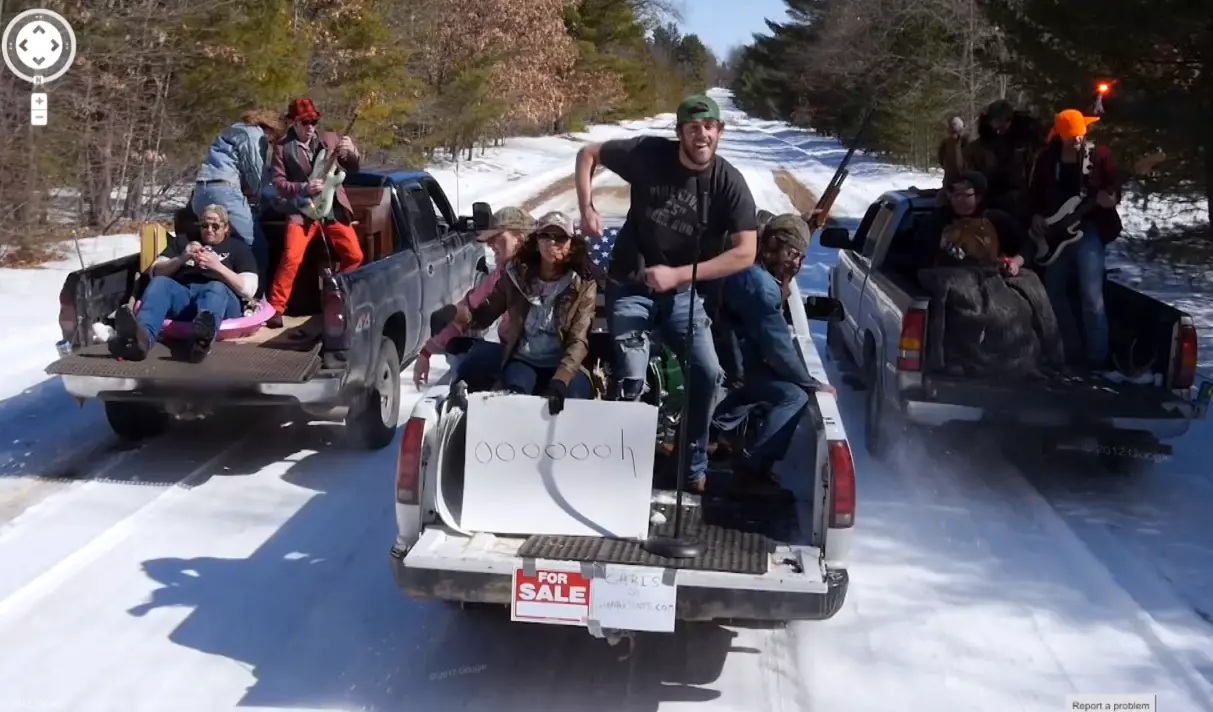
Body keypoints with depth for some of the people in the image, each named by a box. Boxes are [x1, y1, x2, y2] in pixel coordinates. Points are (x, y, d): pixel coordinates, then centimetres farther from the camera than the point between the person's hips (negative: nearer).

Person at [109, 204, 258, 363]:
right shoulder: (183, 240, 28)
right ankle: (142, 336, -63)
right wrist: (181, 259, -3)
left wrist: (218, 267, -9)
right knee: (160, 282, -30)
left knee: (217, 288, -37)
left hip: (222, 298, -2)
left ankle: (203, 338, -73)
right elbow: (155, 272, 16)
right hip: (181, 297, 3)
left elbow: (249, 290, 4)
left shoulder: (238, 247, 19)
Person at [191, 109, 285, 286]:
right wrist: (254, 193, 20)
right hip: (223, 190, -9)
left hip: (200, 192, 9)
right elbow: (255, 173, 1)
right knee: (257, 248, -6)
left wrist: (245, 191, 13)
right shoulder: (255, 135, 3)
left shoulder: (235, 131, 31)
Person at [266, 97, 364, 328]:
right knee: (292, 258, -18)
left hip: (334, 208, 4)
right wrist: (304, 188, -20)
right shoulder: (282, 147, -2)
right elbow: (278, 182, -4)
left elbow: (353, 169, 9)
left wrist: (351, 152, -13)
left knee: (354, 255, 3)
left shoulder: (330, 139, 6)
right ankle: (275, 309, -9)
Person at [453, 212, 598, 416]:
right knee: (514, 398, -32)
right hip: (522, 361, 1)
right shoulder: (517, 275, 0)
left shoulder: (584, 285, -5)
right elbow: (484, 315, 4)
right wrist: (462, 314, -22)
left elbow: (578, 341, -13)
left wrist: (559, 381, -30)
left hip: (565, 365, -1)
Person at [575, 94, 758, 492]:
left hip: (681, 291, 2)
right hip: (630, 286, -2)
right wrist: (586, 209, -16)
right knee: (631, 380, -11)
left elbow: (745, 253, -21)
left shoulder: (730, 184, -14)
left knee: (708, 373, -7)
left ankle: (695, 465, 12)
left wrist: (677, 274, -26)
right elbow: (588, 154, -1)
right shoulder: (649, 153, -16)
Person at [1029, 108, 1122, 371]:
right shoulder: (1048, 158, 6)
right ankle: (1073, 351, 25)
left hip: (1089, 229, -5)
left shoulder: (1099, 154, -2)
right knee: (1054, 292, 11)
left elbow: (1116, 186, -2)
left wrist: (1110, 198, -23)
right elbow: (1037, 191, 15)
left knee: (1091, 297, -13)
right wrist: (1036, 215, 0)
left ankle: (1097, 360, -8)